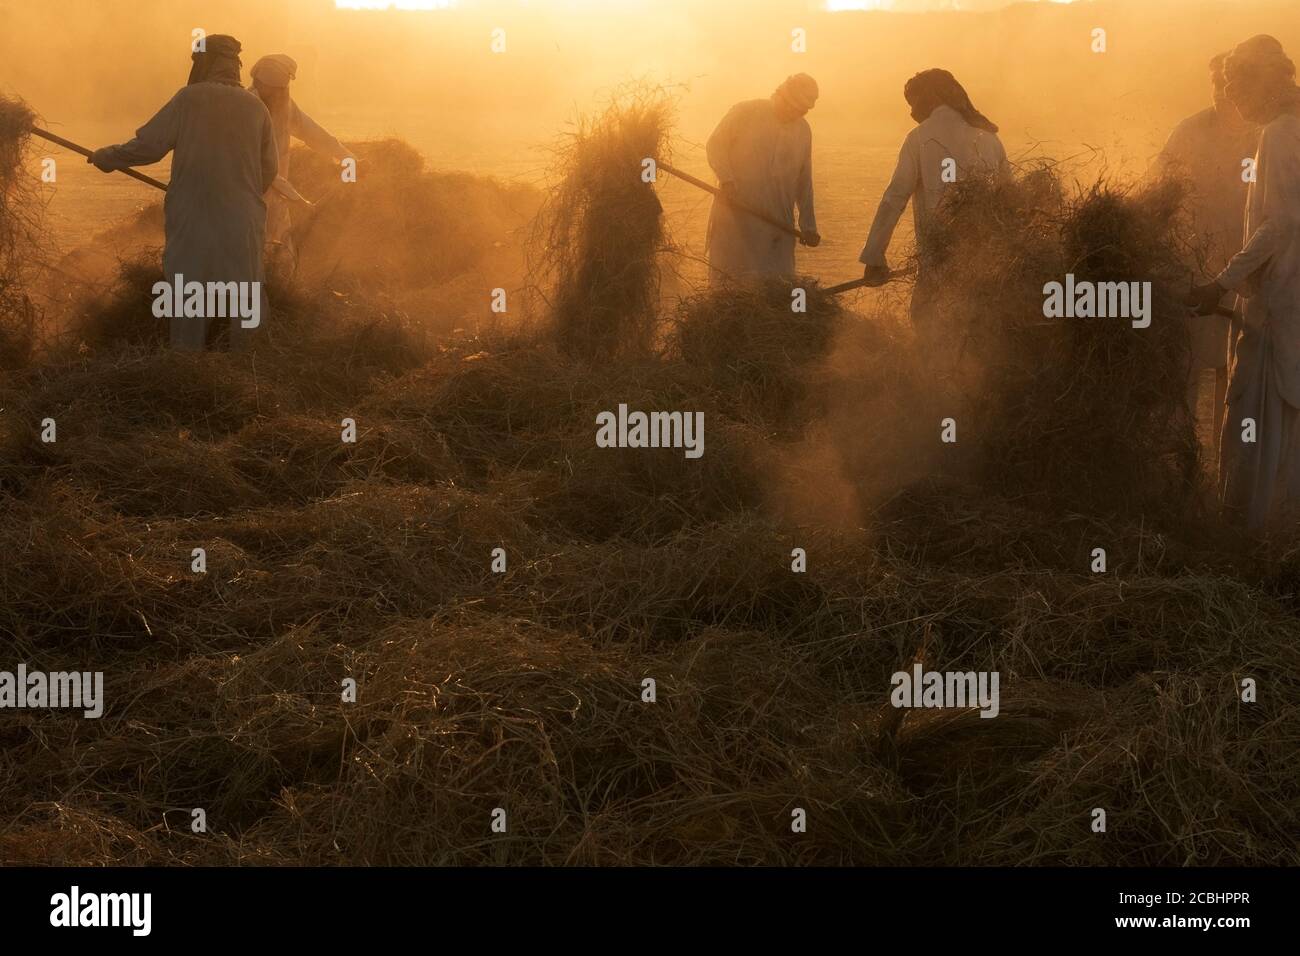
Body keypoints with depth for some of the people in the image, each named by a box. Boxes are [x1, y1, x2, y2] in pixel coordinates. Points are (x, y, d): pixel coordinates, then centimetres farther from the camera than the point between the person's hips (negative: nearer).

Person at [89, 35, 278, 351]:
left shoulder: (190, 99, -6)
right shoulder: (256, 107, 2)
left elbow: (148, 145, -7)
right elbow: (268, 171, 7)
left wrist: (107, 158, 9)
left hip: (192, 221, -2)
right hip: (243, 223, 2)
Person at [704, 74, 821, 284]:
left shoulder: (803, 130, 12)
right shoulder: (746, 112, -2)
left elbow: (804, 181, 17)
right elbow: (715, 144, -1)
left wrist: (808, 226, 14)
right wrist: (726, 180, -17)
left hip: (777, 224, 3)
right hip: (736, 218, -3)